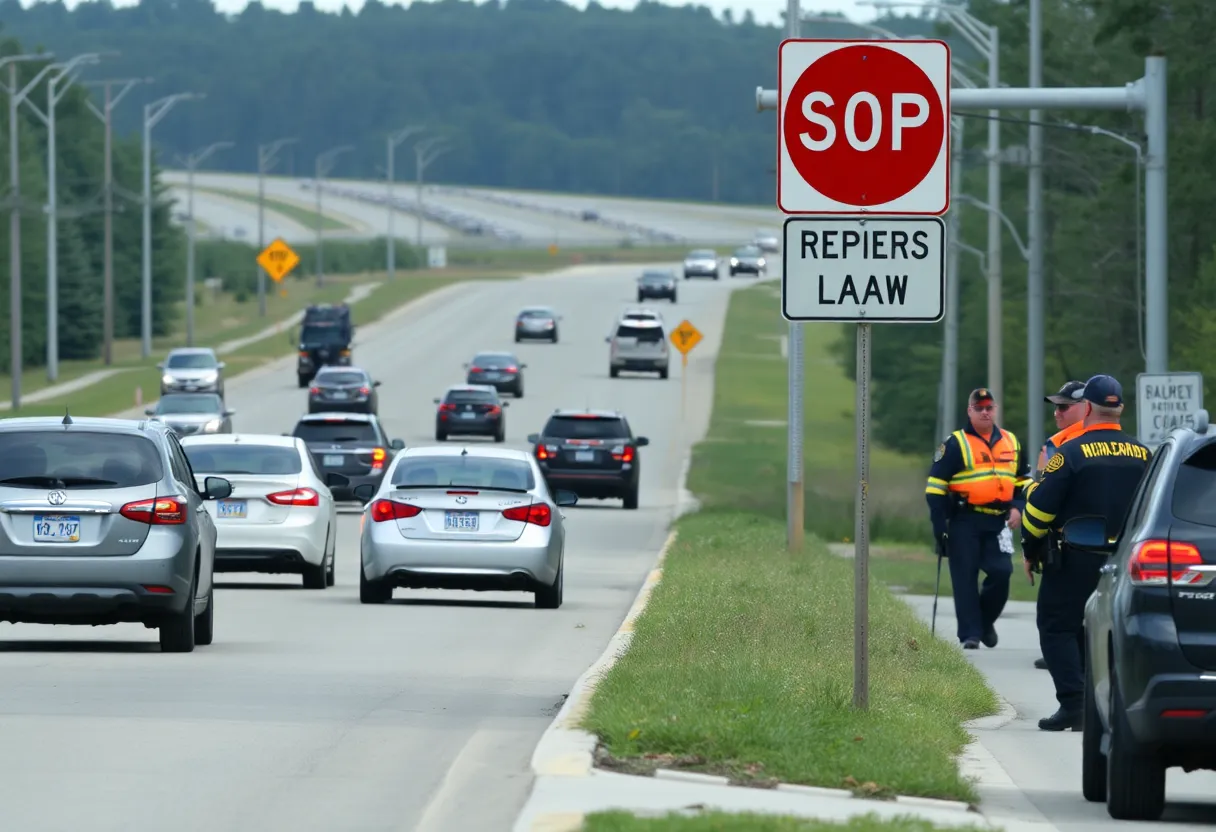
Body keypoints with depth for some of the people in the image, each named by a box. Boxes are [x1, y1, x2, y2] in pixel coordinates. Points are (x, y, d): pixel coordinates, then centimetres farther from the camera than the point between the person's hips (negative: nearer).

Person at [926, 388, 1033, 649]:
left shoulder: (1011, 443, 13)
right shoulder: (955, 444, 0)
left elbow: (1023, 481, 23)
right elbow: (936, 485, -3)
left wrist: (1018, 507, 4)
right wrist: (940, 525, -9)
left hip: (998, 522, 3)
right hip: (965, 522, -3)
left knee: (1001, 573, -8)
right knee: (966, 578, -4)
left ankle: (985, 621, 16)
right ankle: (970, 634, 0)